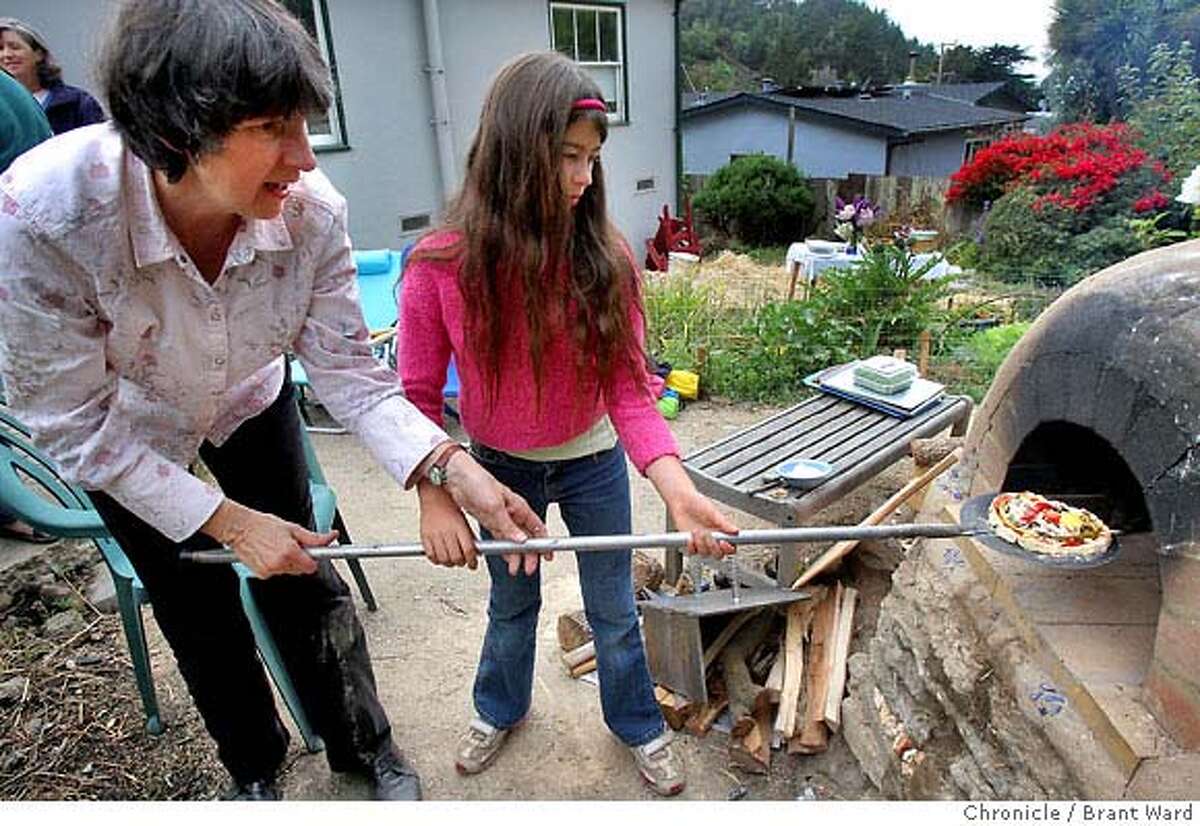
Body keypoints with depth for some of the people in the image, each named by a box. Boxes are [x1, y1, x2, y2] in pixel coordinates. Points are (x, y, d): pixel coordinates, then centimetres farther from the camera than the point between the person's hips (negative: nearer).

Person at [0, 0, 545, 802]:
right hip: (124, 440, -1)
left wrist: (451, 467, -37)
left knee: (302, 579, 10)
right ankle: (255, 766, 45)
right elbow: (73, 424, -26)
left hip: (251, 406, 1)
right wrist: (229, 521, -24)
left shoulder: (311, 211, -31)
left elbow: (350, 372, -23)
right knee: (199, 614, 14)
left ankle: (365, 745, 37)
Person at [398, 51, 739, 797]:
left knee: (614, 609, 16)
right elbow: (417, 397, -11)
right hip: (499, 467, 0)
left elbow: (629, 389, -19)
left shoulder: (605, 259, -19)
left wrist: (676, 488, -31)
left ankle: (639, 724, 45)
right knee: (512, 601, 24)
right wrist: (435, 498, -18)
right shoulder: (441, 269, -22)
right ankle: (500, 709, 54)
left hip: (591, 463, 0)